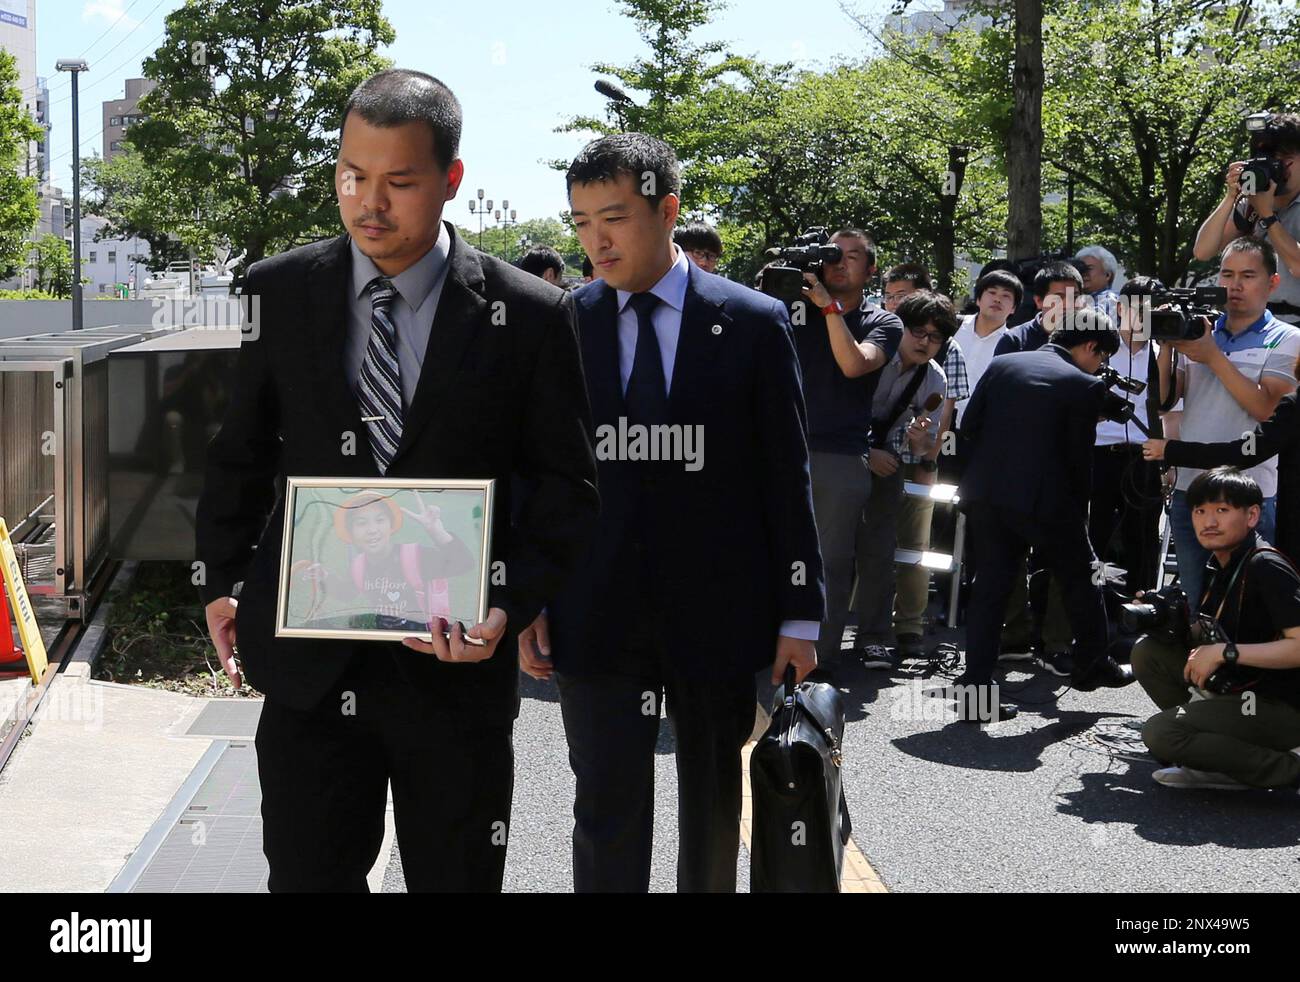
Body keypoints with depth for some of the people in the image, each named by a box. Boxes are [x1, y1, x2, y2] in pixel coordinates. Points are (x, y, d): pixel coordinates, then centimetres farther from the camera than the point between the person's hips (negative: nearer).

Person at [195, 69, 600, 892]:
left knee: (457, 878, 13)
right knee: (304, 874, 5)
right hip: (309, 660, 1)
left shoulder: (530, 316, -4)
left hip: (456, 665, -1)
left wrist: (511, 606, -14)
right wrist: (222, 580, 1)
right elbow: (242, 456, 12)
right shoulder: (278, 292, 2)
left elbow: (567, 486, 0)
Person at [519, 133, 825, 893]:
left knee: (715, 806, 13)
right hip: (597, 618, 0)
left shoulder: (755, 323, -2)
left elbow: (787, 477, -1)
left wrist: (801, 614, -2)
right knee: (608, 810, -1)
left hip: (719, 611, 0)